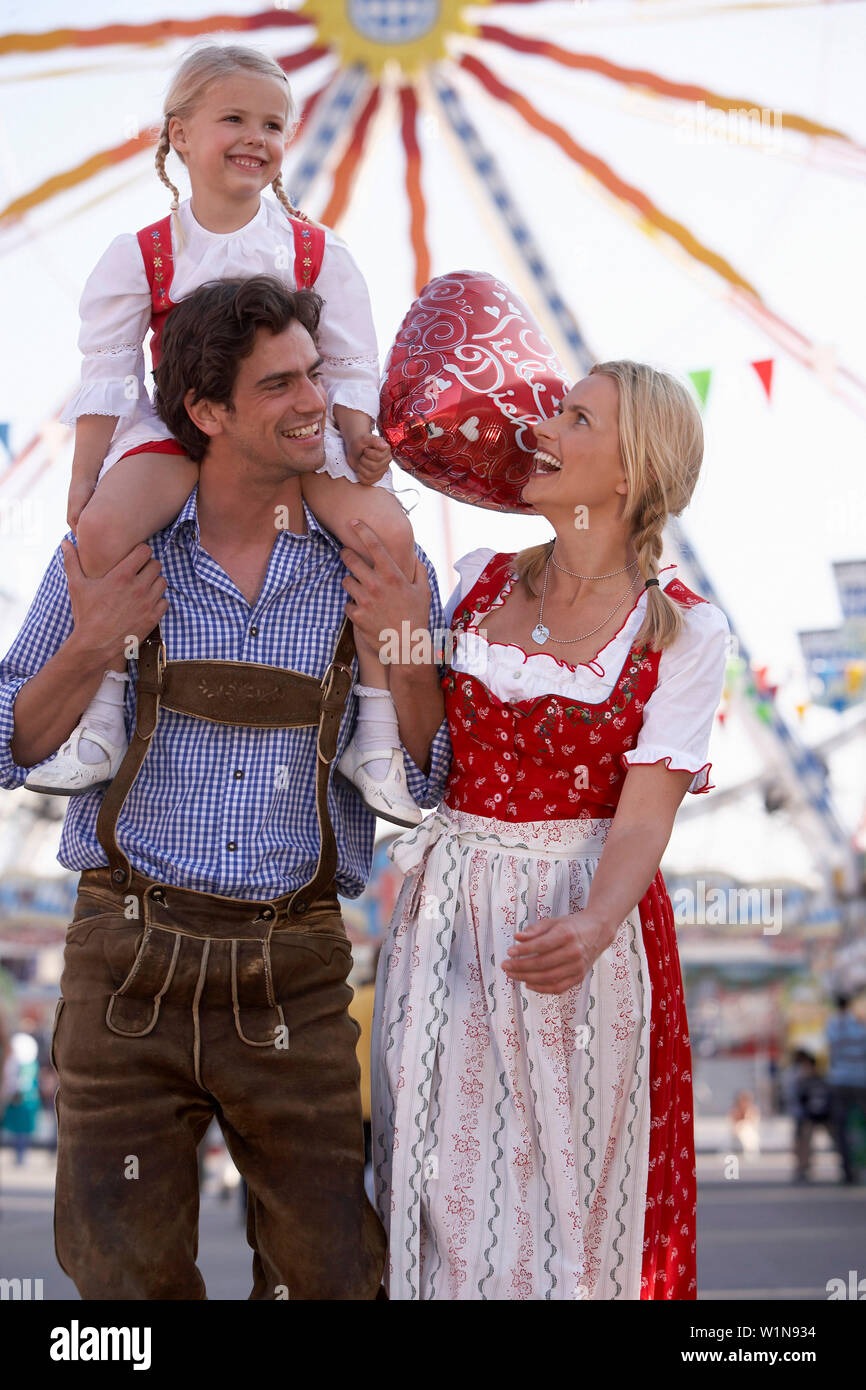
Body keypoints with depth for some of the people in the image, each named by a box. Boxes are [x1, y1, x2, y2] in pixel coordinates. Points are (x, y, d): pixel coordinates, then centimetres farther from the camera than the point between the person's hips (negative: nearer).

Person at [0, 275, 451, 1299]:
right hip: (128, 956, 0)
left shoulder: (379, 570, 2)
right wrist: (91, 647, -13)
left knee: (328, 1273, 5)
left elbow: (429, 784, 3)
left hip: (295, 977, 1)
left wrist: (408, 650, -13)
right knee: (127, 1274, 8)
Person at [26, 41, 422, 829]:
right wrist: (82, 481, -5)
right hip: (176, 431, 0)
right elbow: (106, 377, 2)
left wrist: (358, 442, -15)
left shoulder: (316, 252, 2)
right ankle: (101, 721, -15)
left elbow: (350, 369, 3)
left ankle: (377, 735, -12)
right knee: (102, 526, -31)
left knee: (389, 532, -26)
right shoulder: (142, 257, 0)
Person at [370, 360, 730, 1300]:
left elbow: (644, 812, -13)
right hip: (447, 915, 4)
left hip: (575, 924, -3)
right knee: (442, 1180, 9)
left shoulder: (683, 630, -6)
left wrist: (593, 925, -33)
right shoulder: (477, 584, 6)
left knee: (562, 1195, 4)